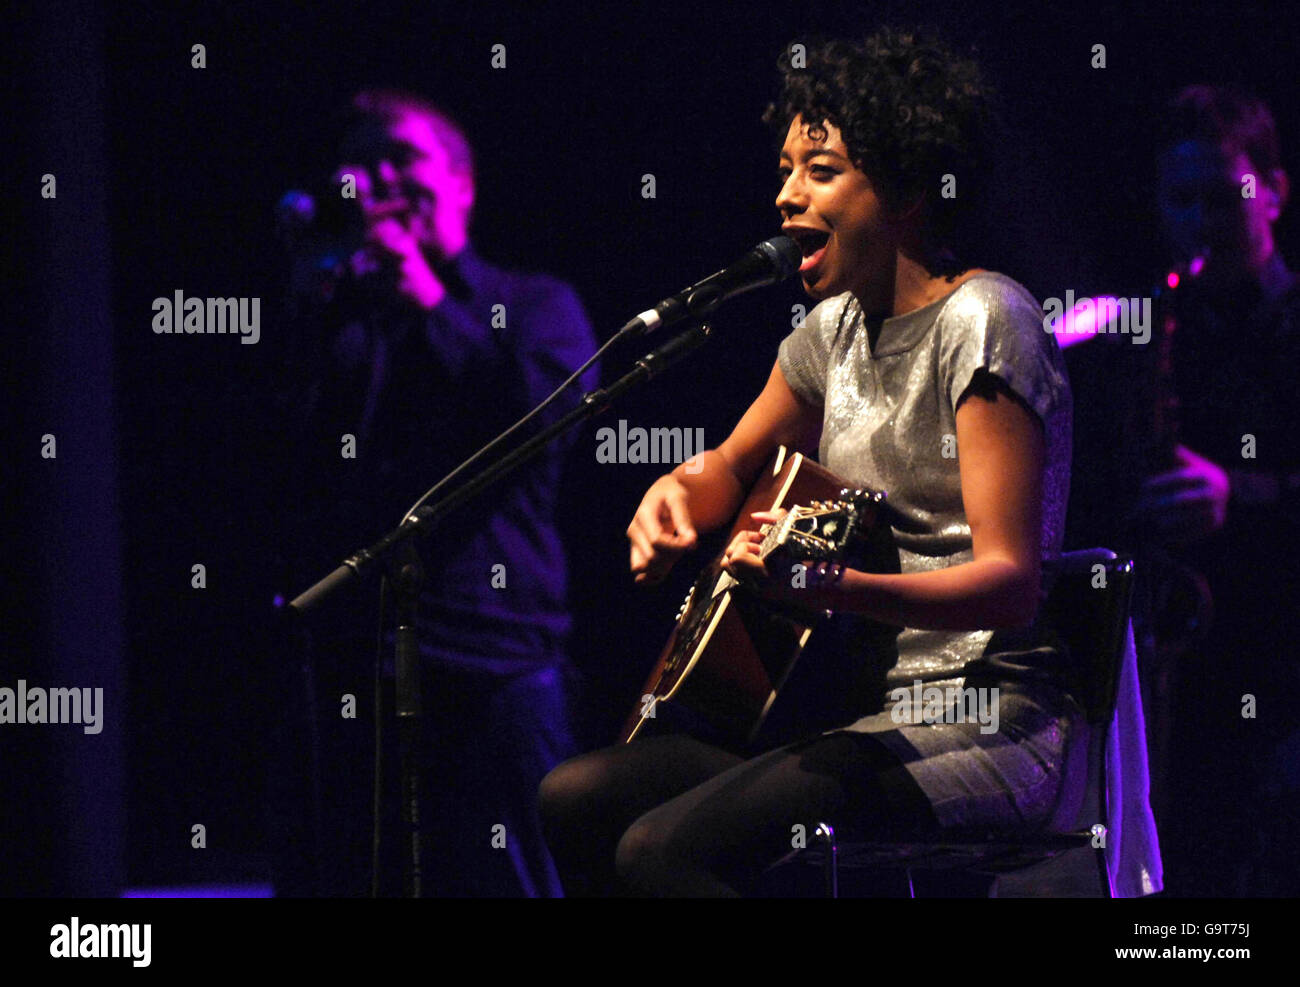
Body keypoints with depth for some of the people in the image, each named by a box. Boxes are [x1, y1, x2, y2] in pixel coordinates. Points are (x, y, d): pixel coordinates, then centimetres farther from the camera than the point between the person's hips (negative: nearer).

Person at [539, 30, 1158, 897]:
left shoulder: (981, 322, -13)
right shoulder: (839, 329, 13)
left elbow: (1010, 583, -21)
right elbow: (733, 467, 31)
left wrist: (832, 586, -36)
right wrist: (675, 501, 6)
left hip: (985, 721, -9)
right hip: (868, 711, 9)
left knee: (664, 848, -26)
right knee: (577, 800, -3)